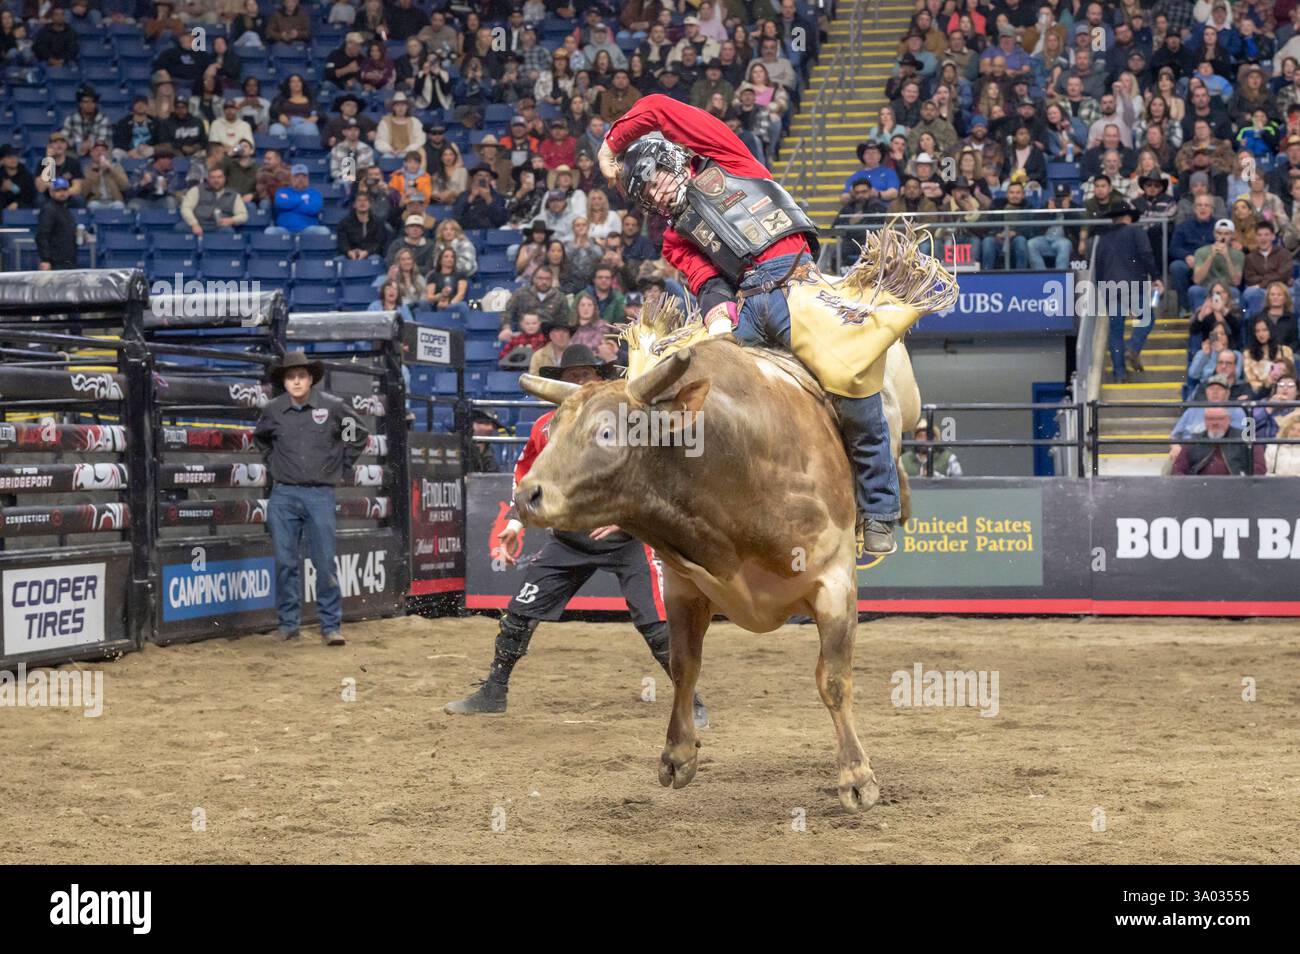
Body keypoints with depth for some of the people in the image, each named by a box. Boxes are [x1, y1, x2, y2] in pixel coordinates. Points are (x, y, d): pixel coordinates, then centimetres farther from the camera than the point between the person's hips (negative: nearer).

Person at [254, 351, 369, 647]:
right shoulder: (272, 411, 4)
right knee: (285, 563, 3)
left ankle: (331, 625, 2)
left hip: (320, 494, -2)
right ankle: (288, 623, 12)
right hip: (283, 496, 2)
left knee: (325, 562, -4)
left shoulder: (332, 407, -1)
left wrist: (340, 465, 9)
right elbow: (259, 438, 25)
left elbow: (359, 434, 13)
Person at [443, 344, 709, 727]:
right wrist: (516, 521, 7)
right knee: (521, 612, 2)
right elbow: (526, 475, 18)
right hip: (568, 539, 4)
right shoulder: (547, 427, 3)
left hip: (626, 537, -4)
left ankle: (691, 703, 2)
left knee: (653, 623, -11)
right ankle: (493, 693, 16)